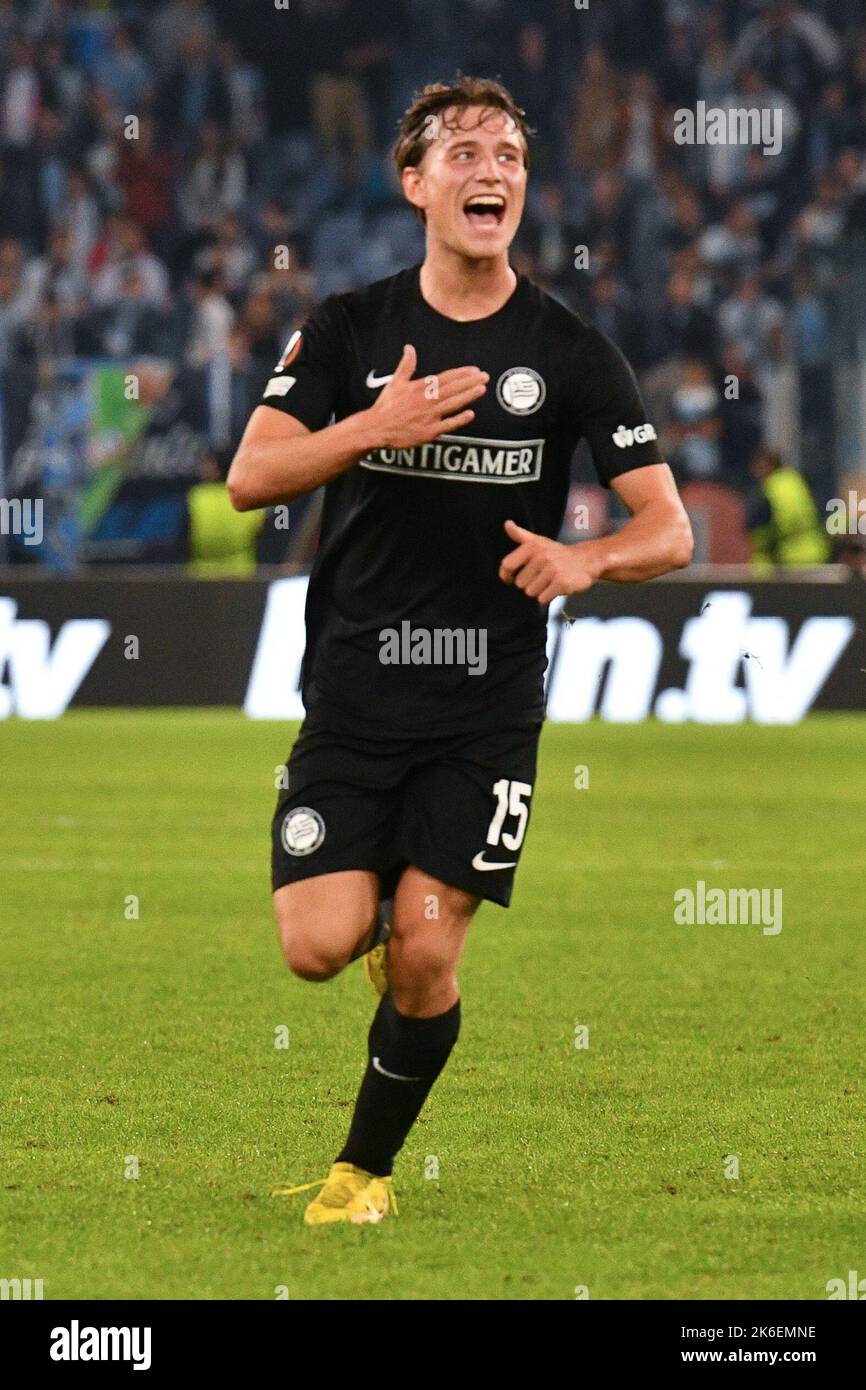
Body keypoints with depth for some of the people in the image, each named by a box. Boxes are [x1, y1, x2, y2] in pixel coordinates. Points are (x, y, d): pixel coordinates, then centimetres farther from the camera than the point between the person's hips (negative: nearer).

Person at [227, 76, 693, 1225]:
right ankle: (378, 907, 25)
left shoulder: (572, 353, 1)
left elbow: (670, 531, 0)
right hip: (351, 694, 1)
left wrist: (586, 559, -22)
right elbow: (250, 478, -5)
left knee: (424, 958, -7)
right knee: (319, 946, -11)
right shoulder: (348, 329, 3)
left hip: (488, 710, -1)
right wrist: (373, 427, -21)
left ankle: (367, 1168, 15)